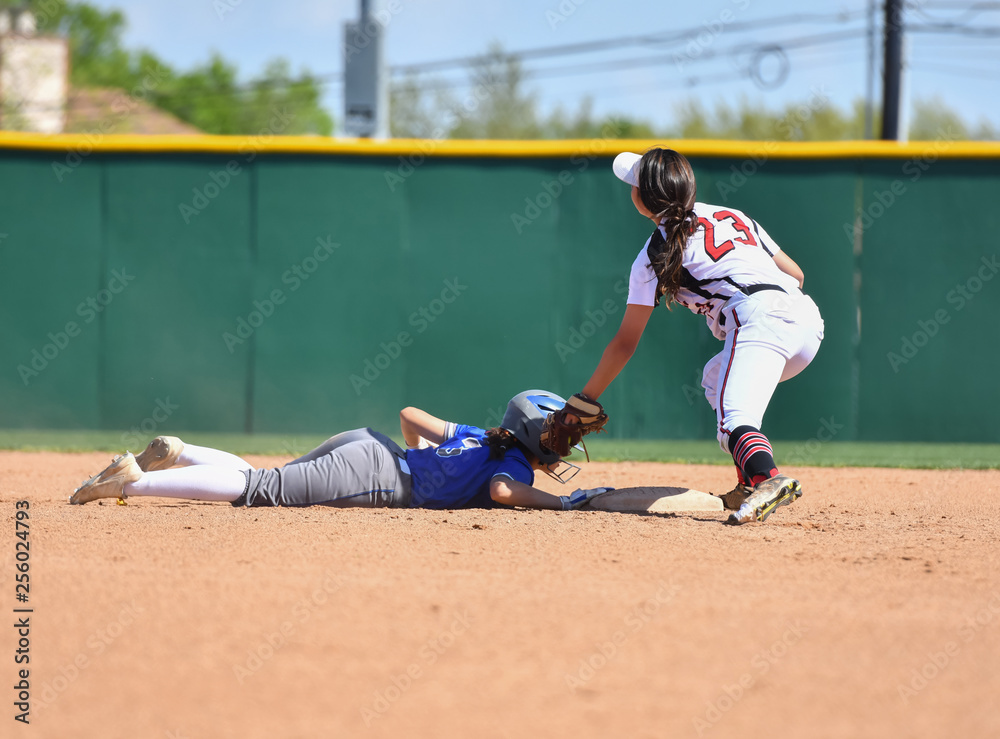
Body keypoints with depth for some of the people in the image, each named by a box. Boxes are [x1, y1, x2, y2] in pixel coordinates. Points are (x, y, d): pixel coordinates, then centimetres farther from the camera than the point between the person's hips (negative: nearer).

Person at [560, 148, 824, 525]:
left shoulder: (656, 253, 11)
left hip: (760, 315, -8)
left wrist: (584, 400, 22)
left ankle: (766, 480, -55)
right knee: (716, 376, 29)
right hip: (809, 316, 8)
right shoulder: (732, 215, 27)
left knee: (734, 418, -22)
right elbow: (794, 272, 25)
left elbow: (625, 342, 14)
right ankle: (750, 484, 17)